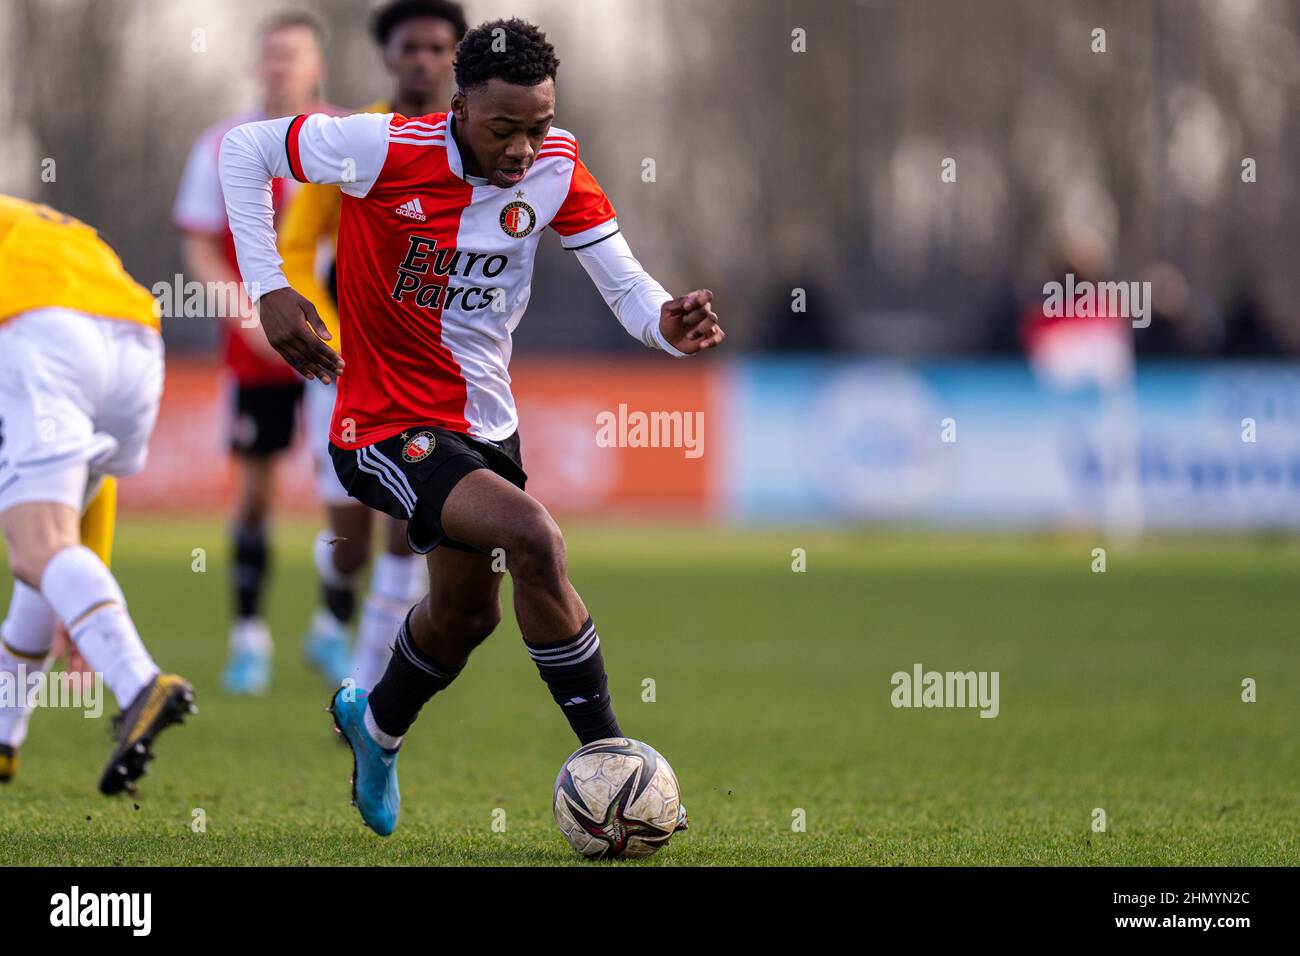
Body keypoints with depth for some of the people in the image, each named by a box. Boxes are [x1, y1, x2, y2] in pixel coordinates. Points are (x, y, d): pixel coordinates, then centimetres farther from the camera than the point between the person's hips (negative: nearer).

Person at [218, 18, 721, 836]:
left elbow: (625, 285, -7)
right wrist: (270, 289, -17)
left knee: (468, 611, 23)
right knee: (534, 539, -27)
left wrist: (668, 323, -30)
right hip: (387, 426, -7)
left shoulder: (556, 168, -8)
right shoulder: (388, 151, -23)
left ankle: (376, 724, 54)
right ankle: (608, 758, -17)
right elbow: (245, 148, -11)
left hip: (486, 422, 7)